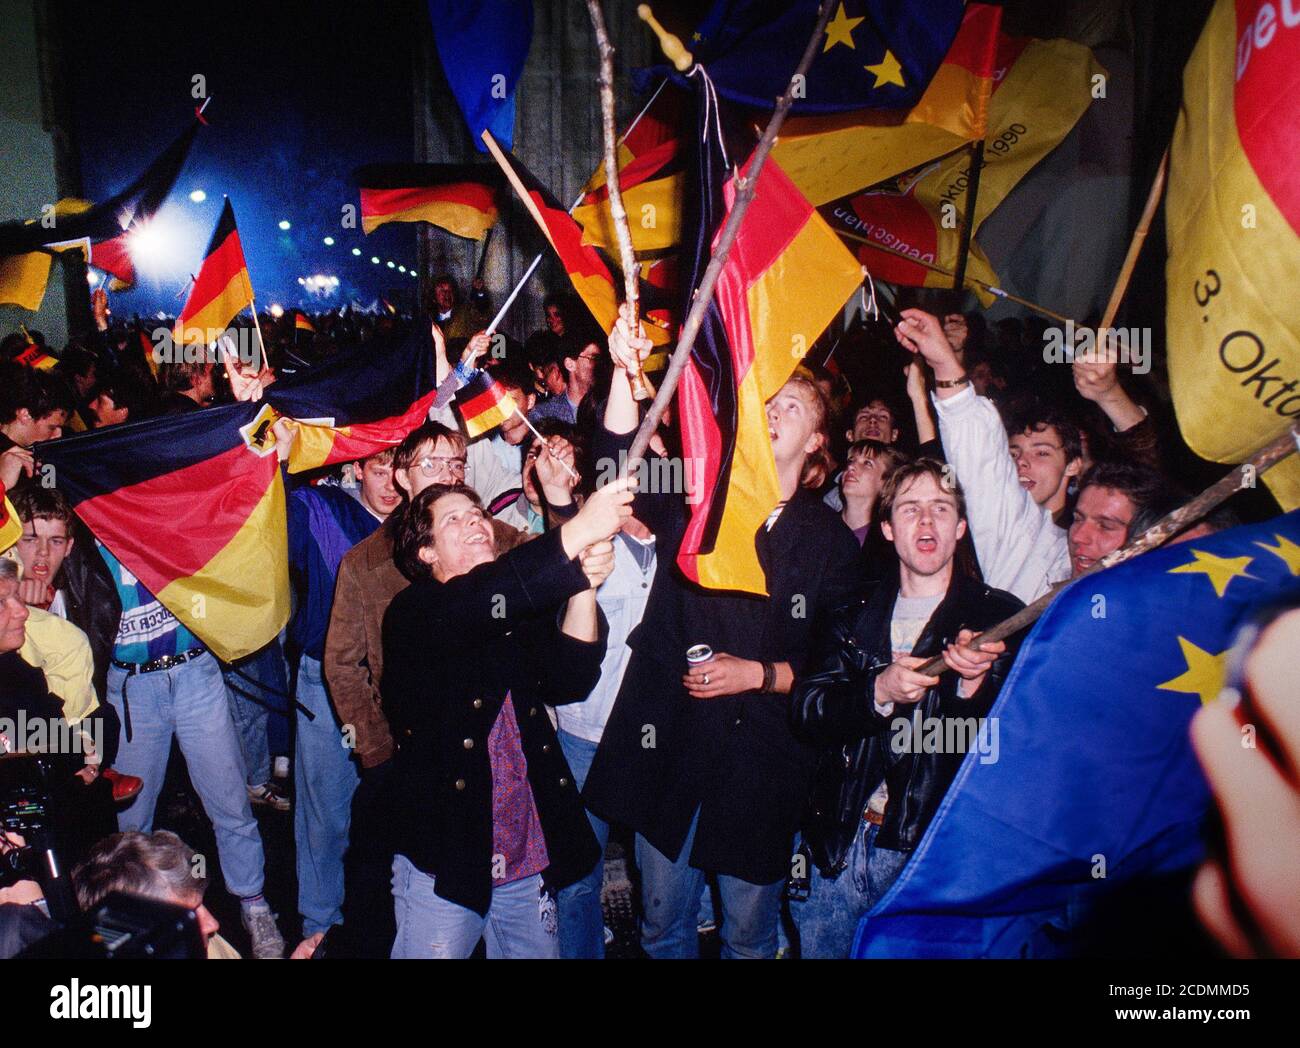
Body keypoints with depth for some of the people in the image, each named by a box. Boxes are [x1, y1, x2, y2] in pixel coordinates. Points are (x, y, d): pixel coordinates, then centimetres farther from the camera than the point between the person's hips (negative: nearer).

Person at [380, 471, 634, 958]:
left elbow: (568, 681, -7)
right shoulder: (414, 613, -7)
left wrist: (584, 586, -22)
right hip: (443, 863, -5)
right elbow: (480, 603, -29)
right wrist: (577, 533, -37)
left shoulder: (521, 613, 9)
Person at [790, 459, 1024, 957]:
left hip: (937, 854, -3)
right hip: (837, 845, 3)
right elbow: (806, 710, -2)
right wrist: (878, 692, -19)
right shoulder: (856, 614, 9)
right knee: (817, 948, 14)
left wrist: (976, 684, -26)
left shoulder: (999, 617, -1)